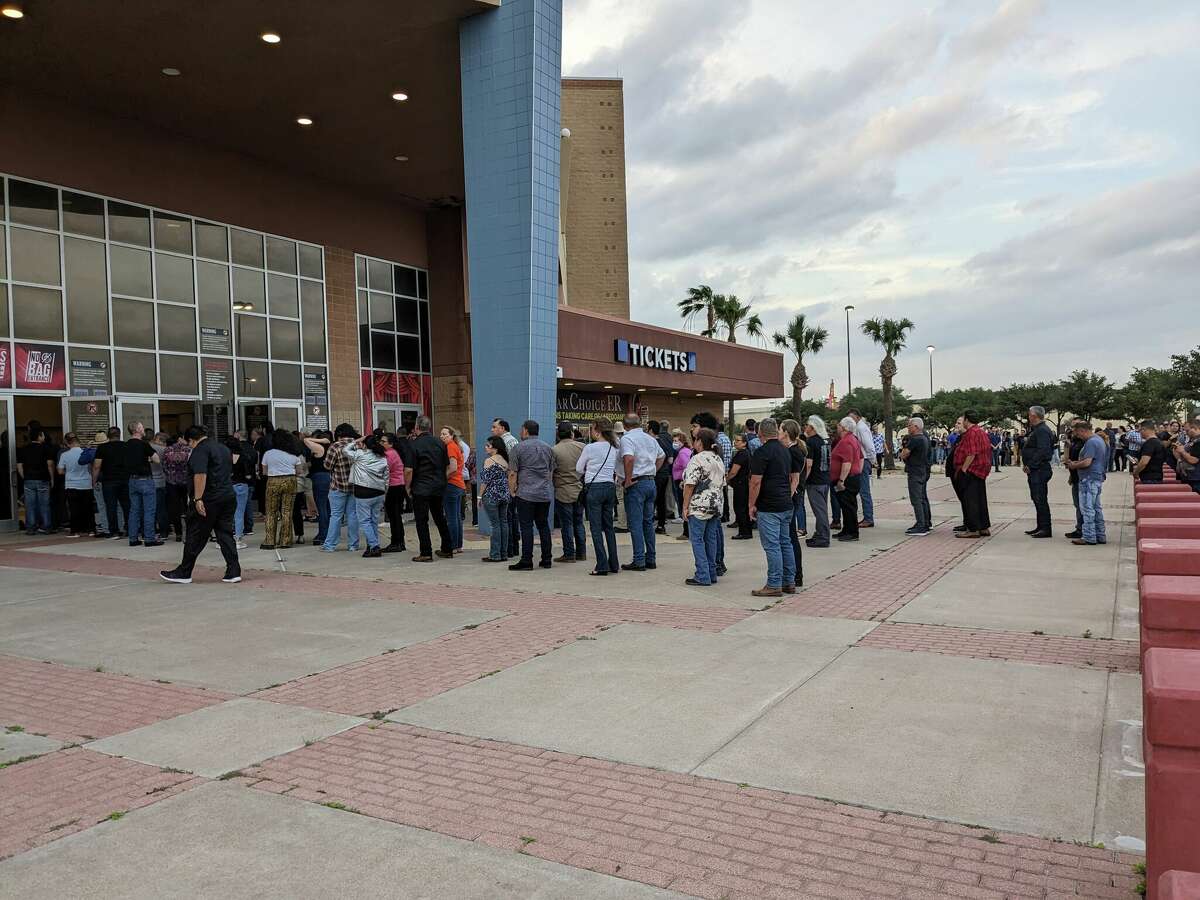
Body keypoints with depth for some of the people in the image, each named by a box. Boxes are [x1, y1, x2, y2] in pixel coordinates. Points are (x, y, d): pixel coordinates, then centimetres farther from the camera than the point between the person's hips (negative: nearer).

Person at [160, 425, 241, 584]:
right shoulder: (224, 448, 17)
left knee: (195, 537, 2)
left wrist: (198, 499, -23)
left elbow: (200, 475, -21)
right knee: (226, 535, 7)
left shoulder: (200, 450, -10)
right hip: (229, 497, 8)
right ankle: (234, 572, 0)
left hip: (209, 500, -8)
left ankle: (184, 573, 12)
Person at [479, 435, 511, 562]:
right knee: (503, 523, 7)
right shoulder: (505, 460, 10)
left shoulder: (489, 460, -11)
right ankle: (504, 554, 11)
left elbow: (486, 480, -12)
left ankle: (495, 555, -2)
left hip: (491, 496, -7)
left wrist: (480, 496, -5)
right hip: (504, 496, 7)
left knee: (495, 524, -5)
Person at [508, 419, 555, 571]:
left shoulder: (519, 448, -4)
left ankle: (526, 561, -3)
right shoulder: (548, 447, 12)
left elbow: (512, 473, -5)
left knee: (526, 526, -3)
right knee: (543, 525, 11)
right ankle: (547, 560, 13)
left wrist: (512, 491, 6)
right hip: (545, 494, 5)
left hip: (526, 494, -5)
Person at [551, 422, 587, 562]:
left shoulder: (554, 450, -12)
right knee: (579, 523, 14)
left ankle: (569, 554, 6)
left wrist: (555, 483, 10)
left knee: (567, 524, 3)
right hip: (580, 491, 4)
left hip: (563, 492, -4)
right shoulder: (581, 446, -2)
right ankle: (581, 553, 18)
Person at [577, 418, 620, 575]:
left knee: (596, 528, -1)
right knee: (609, 527, 13)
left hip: (594, 487, -6)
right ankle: (614, 564, 16)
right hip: (610, 487, 6)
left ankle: (602, 565, -4)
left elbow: (579, 468, 3)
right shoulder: (615, 448, 5)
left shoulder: (590, 448, -10)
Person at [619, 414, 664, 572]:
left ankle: (639, 561, -3)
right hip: (651, 482, 7)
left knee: (635, 523, -3)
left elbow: (629, 459, -28)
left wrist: (627, 481, -20)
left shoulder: (627, 438, -12)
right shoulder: (651, 439, 12)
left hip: (636, 484, -7)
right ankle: (651, 559, 18)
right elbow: (662, 456, 27)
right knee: (648, 522, 14)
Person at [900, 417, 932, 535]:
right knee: (923, 498, 19)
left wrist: (902, 452, 3)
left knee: (916, 500, -10)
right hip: (924, 472, 10)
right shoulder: (924, 439, 13)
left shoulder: (914, 439, -18)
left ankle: (921, 527, -13)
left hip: (915, 473, -10)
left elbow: (903, 455, -17)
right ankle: (927, 522, 29)